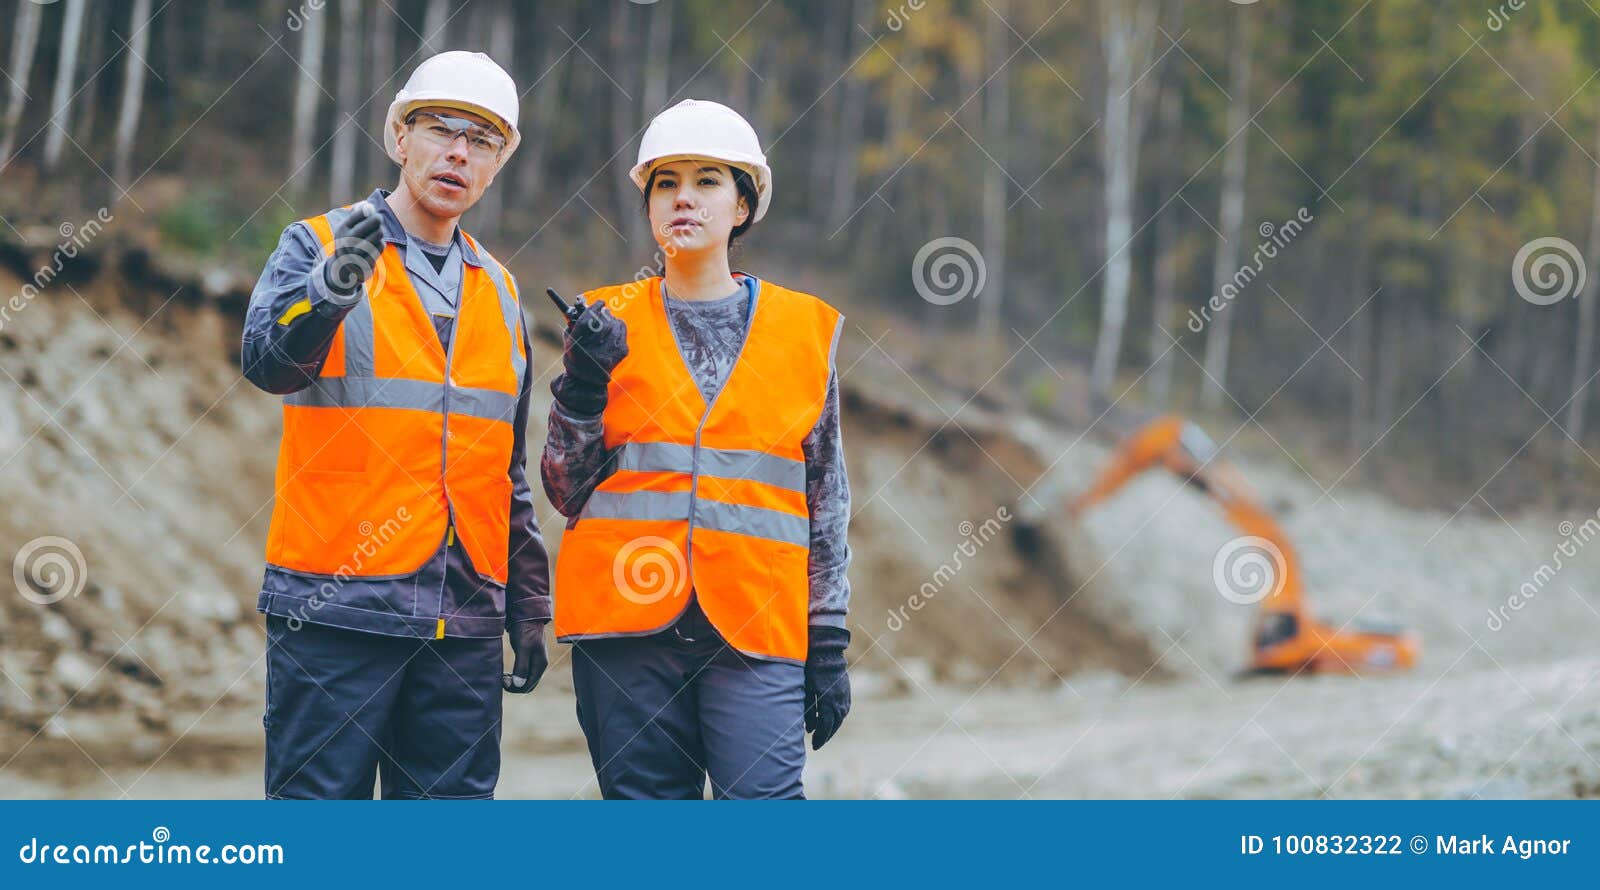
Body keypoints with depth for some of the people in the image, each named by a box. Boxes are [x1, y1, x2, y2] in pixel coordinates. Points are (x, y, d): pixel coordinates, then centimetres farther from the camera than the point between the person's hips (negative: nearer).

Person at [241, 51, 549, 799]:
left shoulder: (499, 294, 18)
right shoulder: (315, 247, 2)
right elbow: (268, 359, -19)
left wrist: (529, 605, 18)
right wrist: (331, 288, -39)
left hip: (464, 621, 5)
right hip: (335, 605, -5)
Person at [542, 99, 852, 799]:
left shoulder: (805, 328, 10)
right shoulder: (609, 324, 10)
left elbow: (827, 502, 12)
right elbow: (565, 490, 8)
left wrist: (829, 644, 7)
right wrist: (583, 381, -7)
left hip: (755, 630, -1)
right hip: (627, 617, 1)